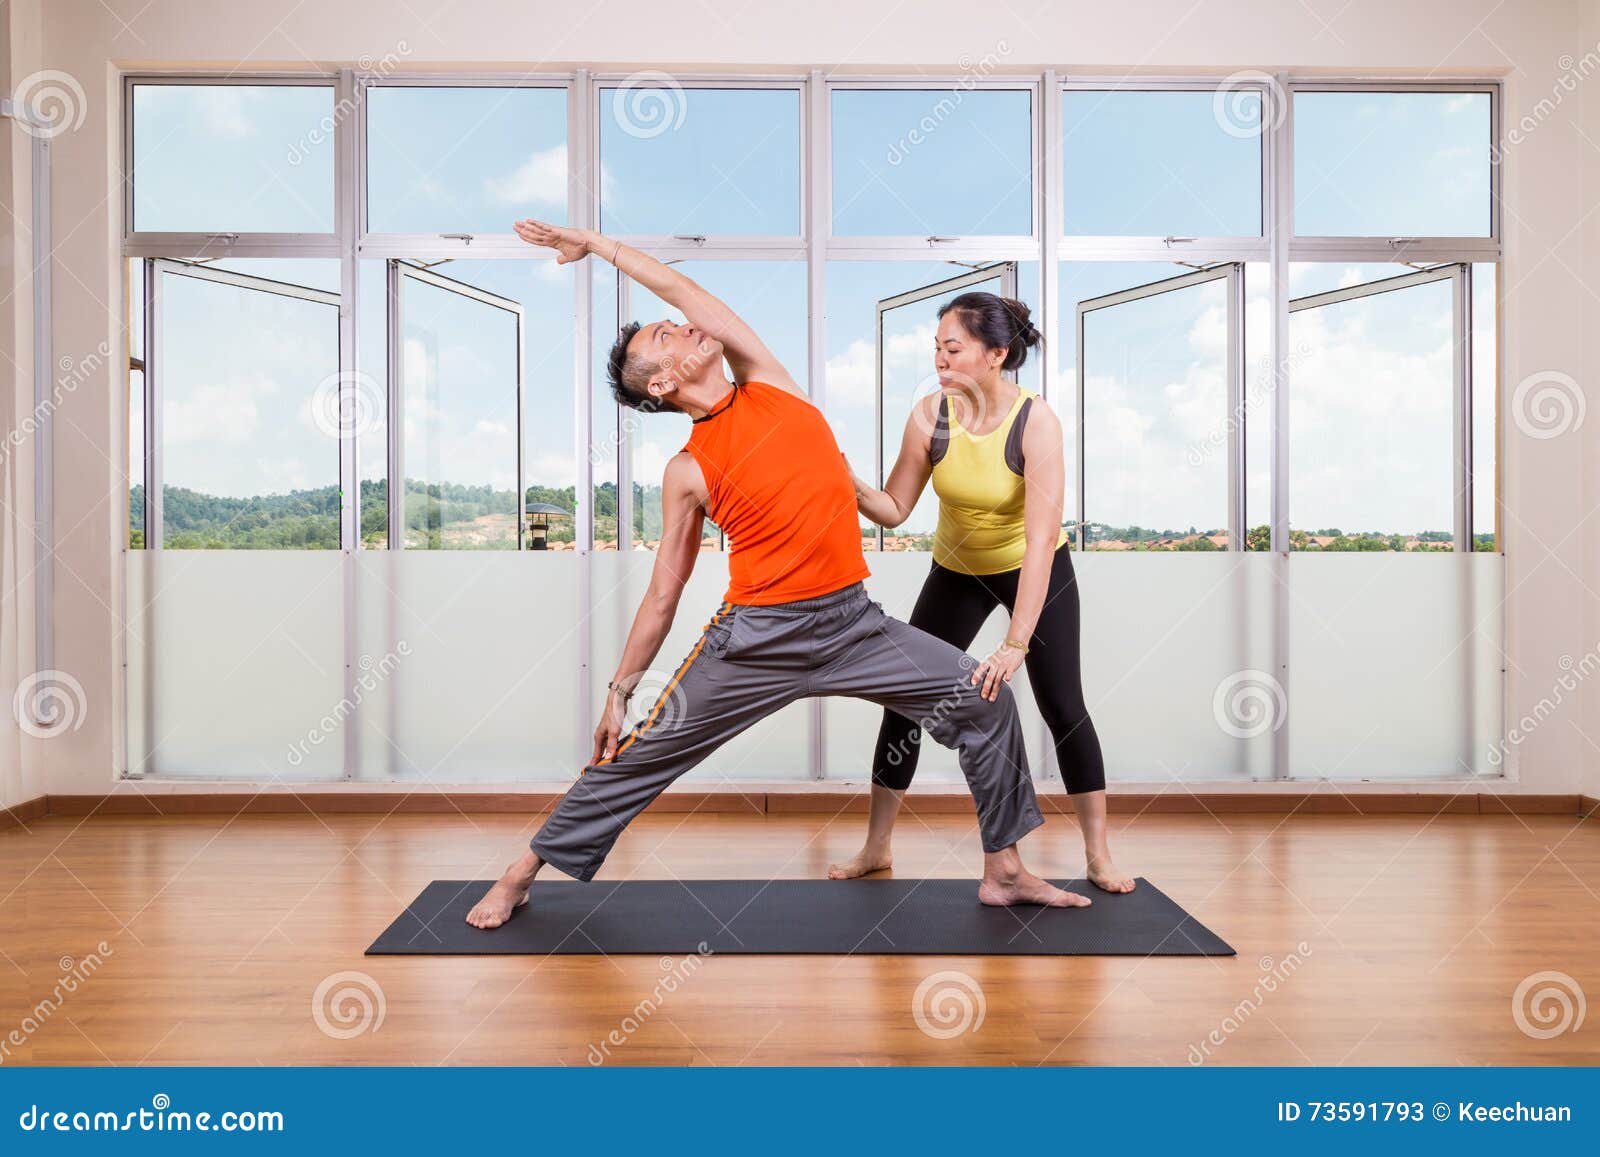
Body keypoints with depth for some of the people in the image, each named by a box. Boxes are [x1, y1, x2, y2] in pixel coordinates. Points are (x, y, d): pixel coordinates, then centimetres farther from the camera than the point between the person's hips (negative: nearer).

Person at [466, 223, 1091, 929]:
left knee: (986, 702, 0)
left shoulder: (766, 380, 5)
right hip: (757, 638, -3)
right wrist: (618, 690, 5)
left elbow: (681, 289, 5)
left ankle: (1004, 871, 15)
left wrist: (597, 243, 14)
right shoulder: (688, 470, -3)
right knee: (638, 756, 3)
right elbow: (663, 595, 4)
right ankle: (522, 874, 22)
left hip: (852, 624, 4)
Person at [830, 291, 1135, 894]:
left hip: (1034, 568, -3)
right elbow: (894, 508, -12)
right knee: (904, 700, -1)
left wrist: (1016, 644, -41)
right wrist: (852, 487, -33)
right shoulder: (929, 416, -20)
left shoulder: (1036, 421, -29)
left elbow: (1040, 540, -35)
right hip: (957, 571, 3)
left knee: (1063, 708, -3)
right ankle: (876, 847, 14)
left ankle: (1099, 854, 15)